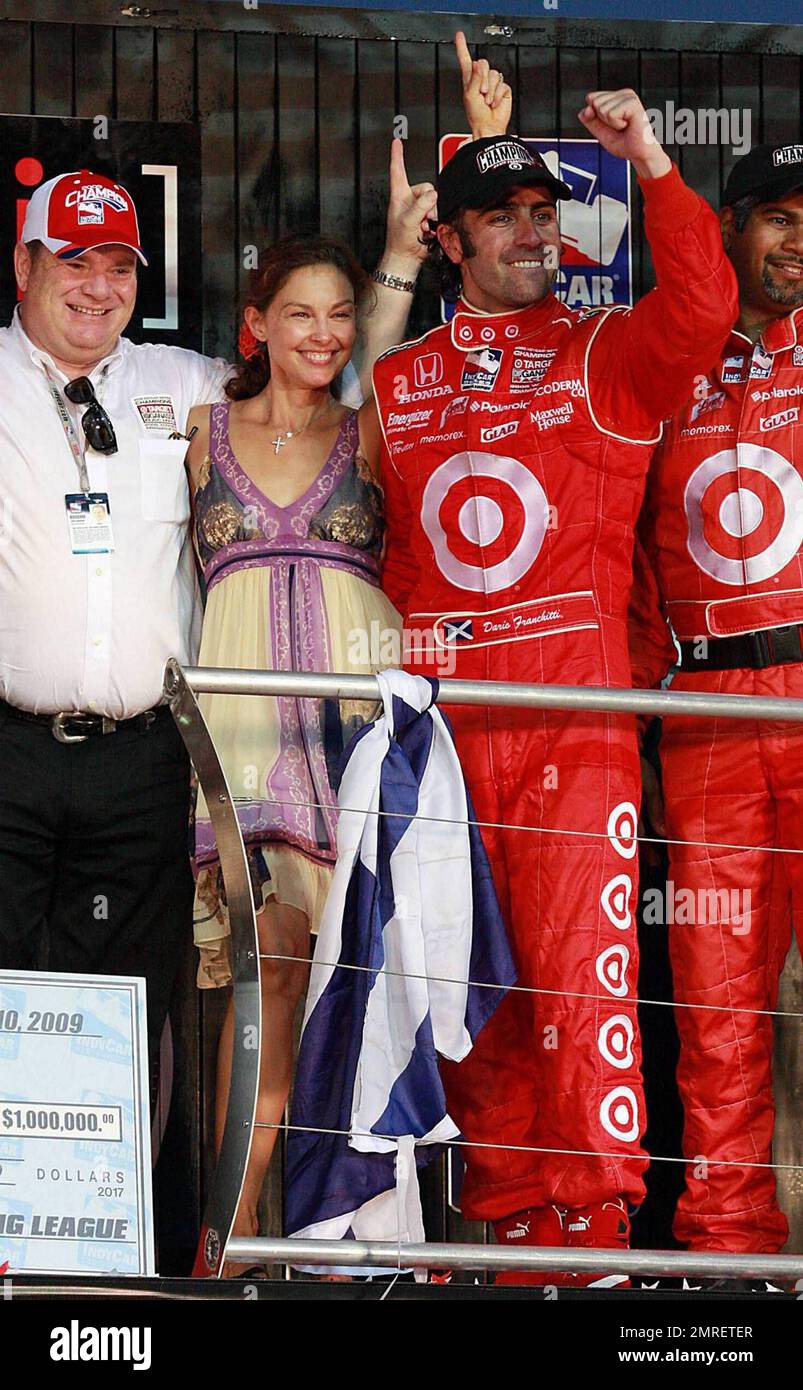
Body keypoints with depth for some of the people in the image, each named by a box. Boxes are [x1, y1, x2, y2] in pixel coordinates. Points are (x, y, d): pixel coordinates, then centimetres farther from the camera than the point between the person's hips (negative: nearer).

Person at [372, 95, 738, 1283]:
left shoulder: (606, 357, 8)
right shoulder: (396, 384, 17)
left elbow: (701, 309, -13)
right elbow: (365, 550, 21)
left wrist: (650, 165, -15)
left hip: (574, 717, -3)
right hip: (436, 726, 3)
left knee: (580, 975, -10)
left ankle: (591, 1227, -6)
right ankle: (509, 1221, 16)